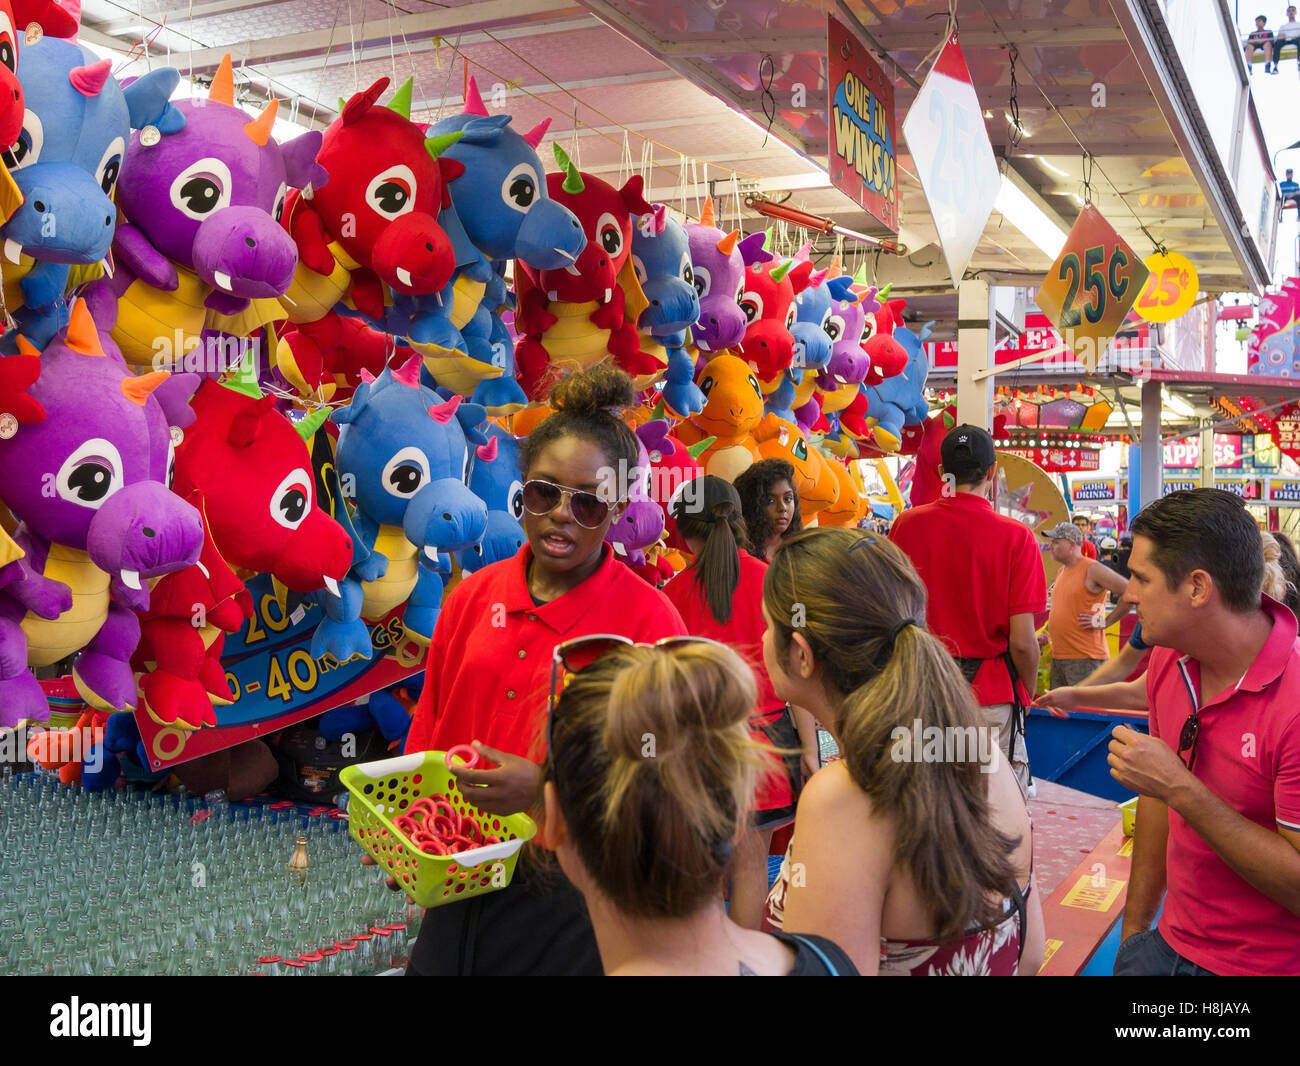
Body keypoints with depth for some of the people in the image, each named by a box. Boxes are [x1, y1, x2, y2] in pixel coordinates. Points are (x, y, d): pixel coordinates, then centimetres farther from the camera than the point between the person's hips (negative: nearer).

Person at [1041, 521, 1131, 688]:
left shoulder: (1092, 570, -9)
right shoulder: (1061, 572, 17)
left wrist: (1105, 622, -12)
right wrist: (1048, 632, 17)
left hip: (1084, 658, -9)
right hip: (1058, 657, 9)